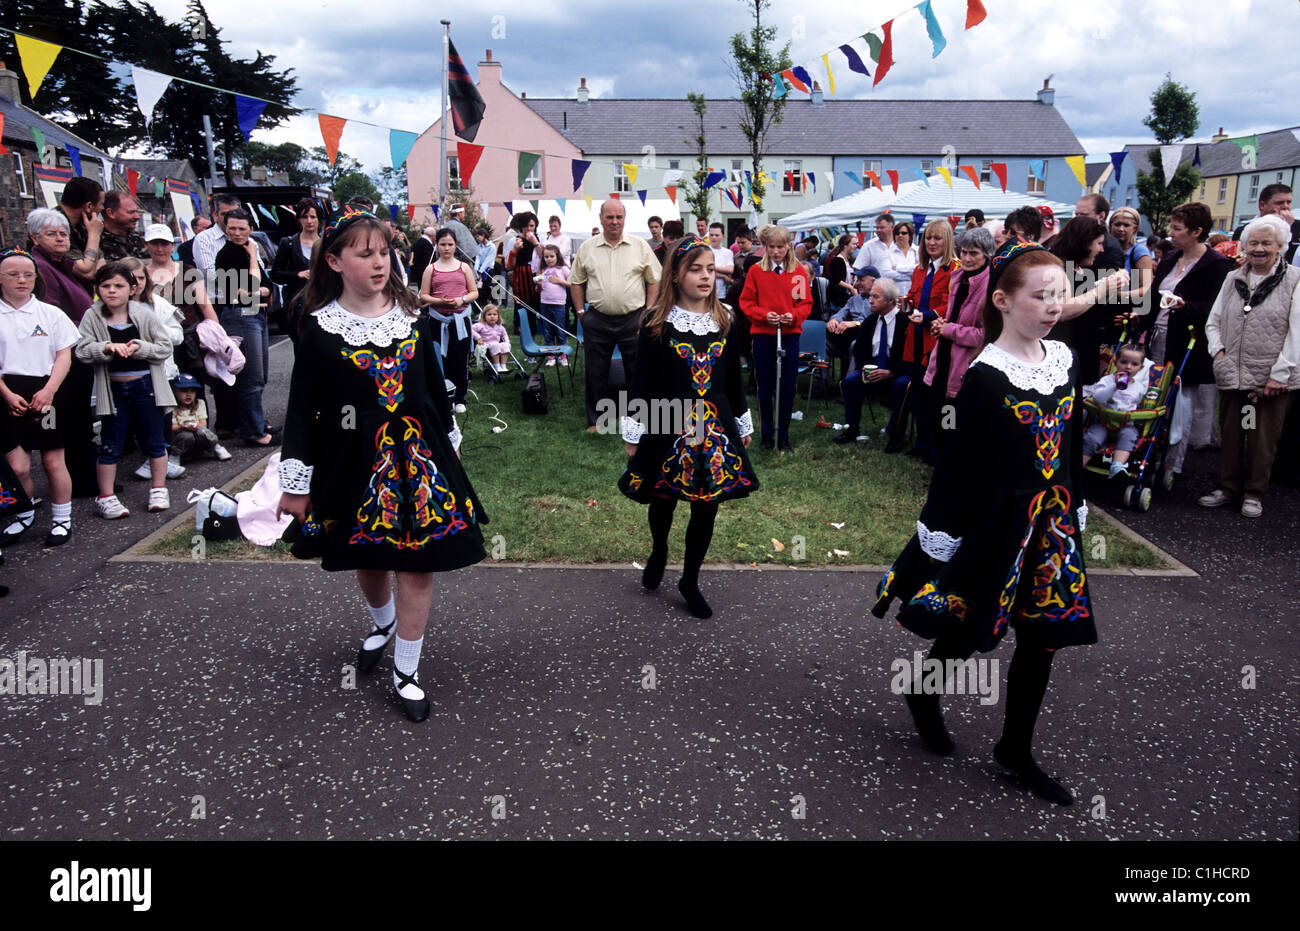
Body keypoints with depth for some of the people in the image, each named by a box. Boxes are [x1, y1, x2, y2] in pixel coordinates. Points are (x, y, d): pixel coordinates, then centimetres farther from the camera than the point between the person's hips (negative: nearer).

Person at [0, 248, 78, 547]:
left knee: (53, 461, 2)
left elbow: (64, 356, 3)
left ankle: (62, 519, 15)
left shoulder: (51, 314, 7)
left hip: (47, 394, 0)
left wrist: (49, 390, -10)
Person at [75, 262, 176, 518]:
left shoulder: (144, 314, -3)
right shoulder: (93, 317, -2)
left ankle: (158, 490, 25)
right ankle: (106, 497, 15)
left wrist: (140, 348, -18)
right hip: (113, 389, 0)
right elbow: (82, 351, -7)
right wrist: (107, 347, -23)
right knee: (110, 444, 6)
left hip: (145, 385, 0)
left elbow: (165, 347, -3)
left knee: (153, 441, 10)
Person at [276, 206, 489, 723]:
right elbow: (302, 408, -4)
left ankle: (406, 670, 16)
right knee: (368, 560, 17)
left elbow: (436, 387, 12)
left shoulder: (412, 318, 1)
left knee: (417, 562, 1)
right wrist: (296, 481, -5)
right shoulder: (320, 328, -6)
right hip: (355, 459, -1)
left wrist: (450, 443, 18)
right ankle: (382, 623, 50)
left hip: (418, 453, 1)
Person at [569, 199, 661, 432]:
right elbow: (576, 282, 11)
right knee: (596, 373, 7)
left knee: (637, 371, 5)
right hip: (597, 321, 1)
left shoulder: (640, 246, 3)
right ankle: (595, 420, 20)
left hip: (632, 319, -1)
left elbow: (654, 281, 5)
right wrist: (581, 312, 3)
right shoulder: (586, 248, 6)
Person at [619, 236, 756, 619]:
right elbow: (642, 381, -4)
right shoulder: (657, 322, -6)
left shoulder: (725, 321, 4)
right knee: (663, 499, 13)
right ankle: (659, 552, 45)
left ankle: (690, 580, 23)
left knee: (707, 506, 6)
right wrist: (632, 434, -5)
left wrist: (744, 425, 15)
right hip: (668, 426, -2)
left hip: (715, 426, 3)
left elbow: (734, 379, 12)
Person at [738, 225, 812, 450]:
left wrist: (794, 315, -15)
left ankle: (783, 435, 14)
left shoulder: (799, 271, 3)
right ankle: (767, 434, 17)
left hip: (790, 334, 1)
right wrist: (764, 315, -15)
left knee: (788, 386, 3)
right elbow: (746, 303, 1)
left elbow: (806, 303, 4)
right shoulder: (756, 271, 1)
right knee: (765, 386, 6)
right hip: (763, 334, -1)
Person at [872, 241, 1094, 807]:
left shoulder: (1063, 359, 4)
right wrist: (941, 537, -13)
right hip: (1000, 520, -6)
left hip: (1054, 521, 6)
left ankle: (1016, 750, 28)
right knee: (969, 628, 8)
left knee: (1044, 638, 11)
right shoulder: (986, 375, -15)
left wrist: (1075, 510, 15)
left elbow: (1070, 446, 13)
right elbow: (960, 461, -14)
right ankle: (923, 691, 40)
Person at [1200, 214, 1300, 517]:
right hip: (1232, 375, 4)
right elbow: (1214, 320, 17)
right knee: (1230, 433, 11)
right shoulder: (1232, 279, 10)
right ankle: (1228, 487, 24)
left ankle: (1253, 493, 18)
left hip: (1272, 378, -4)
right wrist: (1217, 350, 0)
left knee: (1263, 439, 5)